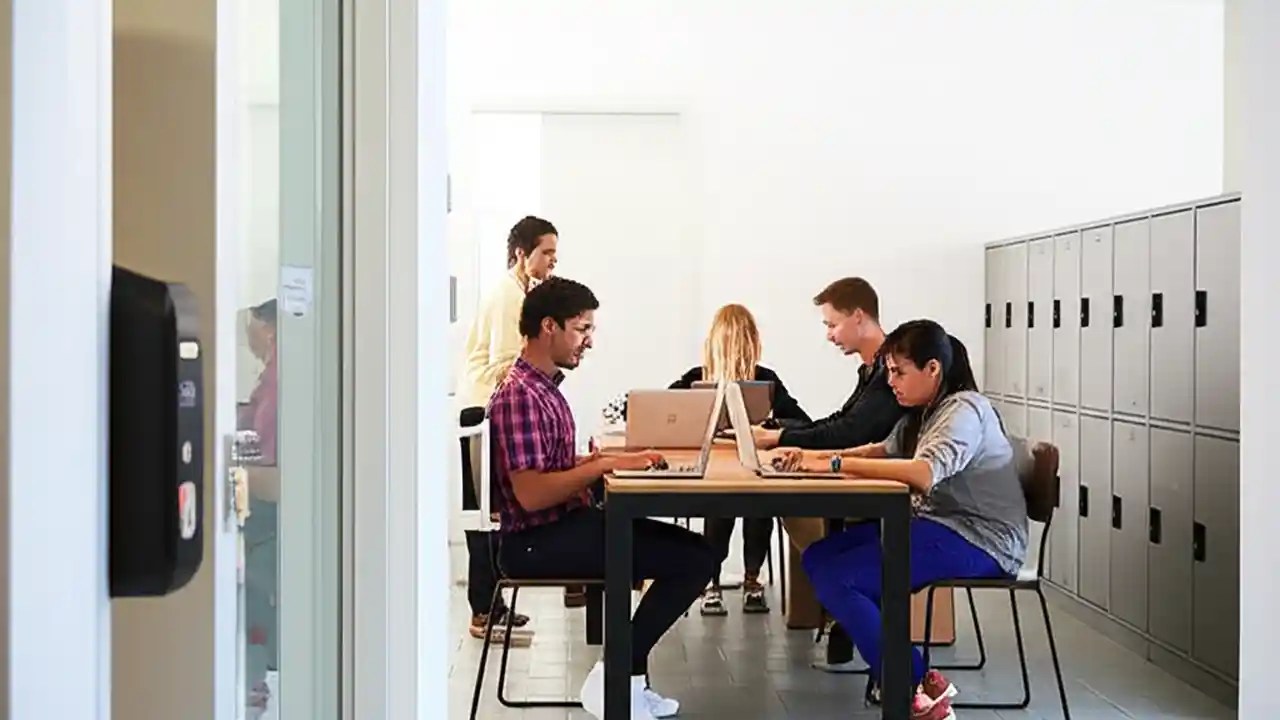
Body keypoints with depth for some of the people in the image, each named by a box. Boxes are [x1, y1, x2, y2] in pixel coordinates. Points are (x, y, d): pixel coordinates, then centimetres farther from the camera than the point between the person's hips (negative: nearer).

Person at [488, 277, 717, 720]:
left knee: (697, 553, 2)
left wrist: (606, 458, 5)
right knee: (691, 558, -16)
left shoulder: (546, 388, 15)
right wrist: (604, 466, -21)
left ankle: (626, 677, 2)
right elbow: (531, 494, -24)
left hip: (570, 524, 10)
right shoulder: (519, 396, -17)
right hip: (537, 541, -10)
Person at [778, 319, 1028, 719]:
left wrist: (835, 465, -29)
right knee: (818, 558, -2)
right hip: (938, 525, 10)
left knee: (835, 580, -21)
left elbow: (924, 473, -32)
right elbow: (887, 451, 26)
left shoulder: (964, 410, -15)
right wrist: (818, 457, 7)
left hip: (979, 542, -10)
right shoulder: (923, 412, 13)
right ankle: (906, 670, -5)